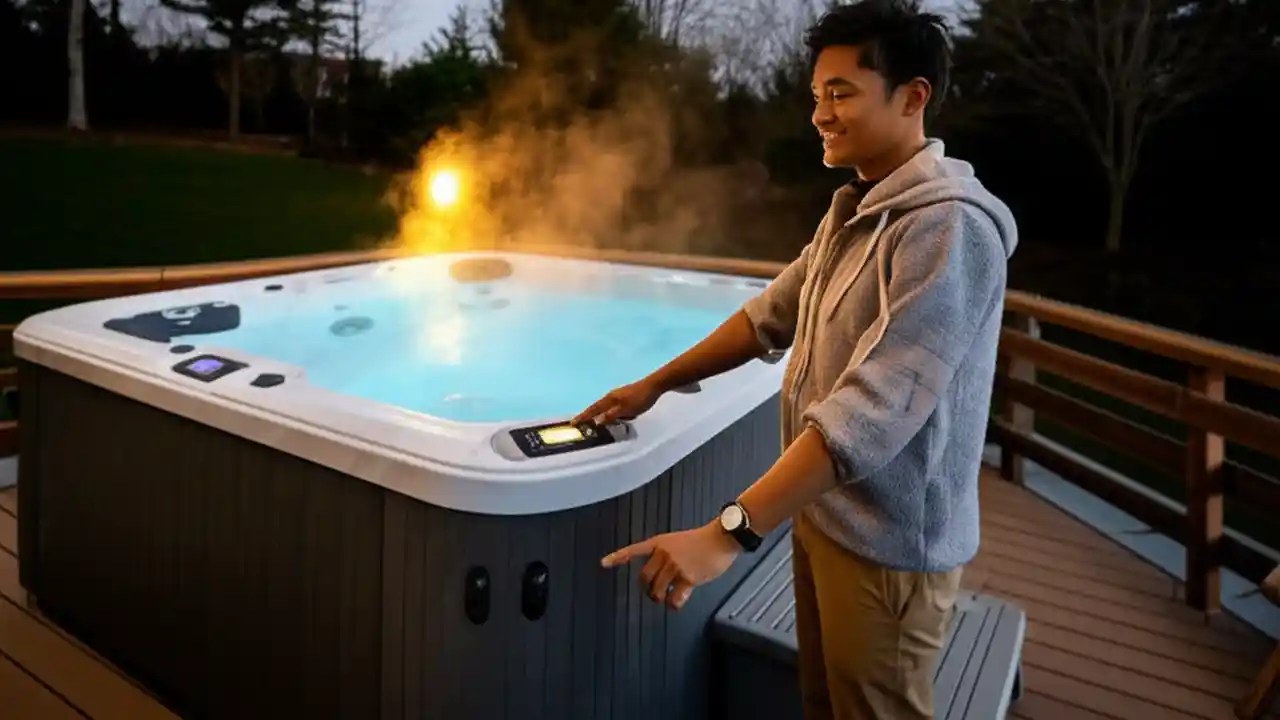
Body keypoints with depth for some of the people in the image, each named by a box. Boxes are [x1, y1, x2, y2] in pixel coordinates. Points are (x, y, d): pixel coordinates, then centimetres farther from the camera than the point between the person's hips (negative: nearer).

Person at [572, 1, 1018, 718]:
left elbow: (874, 410, -32)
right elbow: (772, 316, 14)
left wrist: (729, 532, -35)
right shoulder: (852, 209, 8)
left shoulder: (950, 227, -23)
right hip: (823, 513, 8)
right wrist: (655, 385, 10)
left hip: (886, 540, -8)